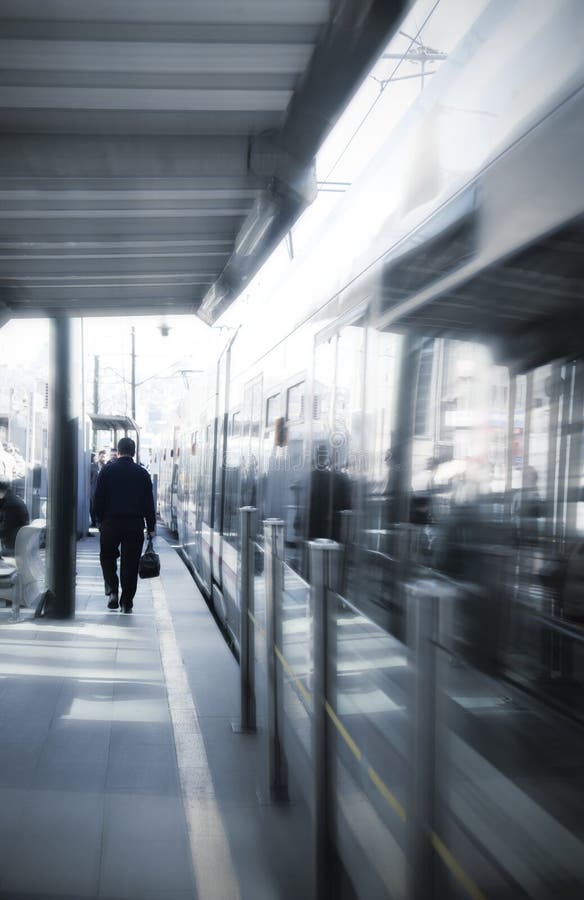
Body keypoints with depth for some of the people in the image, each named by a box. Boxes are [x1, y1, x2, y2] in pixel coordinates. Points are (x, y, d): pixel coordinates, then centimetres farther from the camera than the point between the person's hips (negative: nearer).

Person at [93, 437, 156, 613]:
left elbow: (98, 499, 1)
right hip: (135, 524, 1)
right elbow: (149, 502, 5)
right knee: (130, 563, 5)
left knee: (107, 558, 17)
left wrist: (100, 520, 10)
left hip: (110, 521, 0)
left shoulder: (107, 470, 1)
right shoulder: (142, 473, 4)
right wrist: (151, 527, 9)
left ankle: (112, 591, 1)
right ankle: (127, 602, 7)